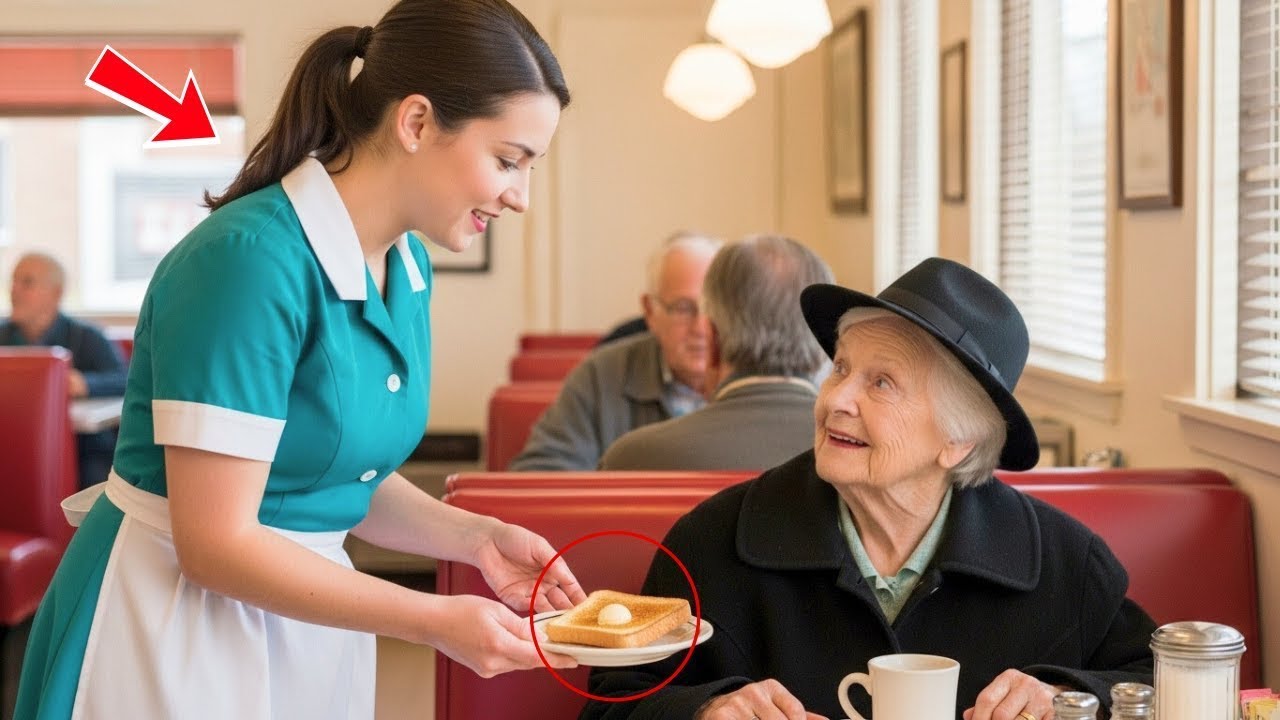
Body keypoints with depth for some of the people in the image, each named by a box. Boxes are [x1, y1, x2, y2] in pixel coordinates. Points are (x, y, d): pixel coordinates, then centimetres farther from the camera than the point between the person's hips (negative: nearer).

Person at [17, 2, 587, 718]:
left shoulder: (409, 267, 1)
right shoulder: (248, 258, -24)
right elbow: (215, 544, -24)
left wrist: (476, 536, -7)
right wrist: (437, 621, -22)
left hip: (302, 607, 8)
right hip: (178, 624, -8)